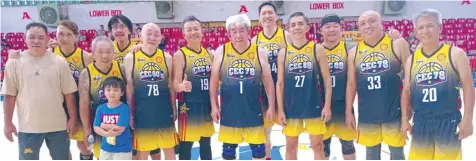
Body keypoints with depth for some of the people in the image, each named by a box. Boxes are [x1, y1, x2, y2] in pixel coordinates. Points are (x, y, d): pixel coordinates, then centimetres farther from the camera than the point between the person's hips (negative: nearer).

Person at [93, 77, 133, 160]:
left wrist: (104, 125, -10)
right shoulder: (101, 108, 0)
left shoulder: (124, 108, -15)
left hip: (123, 149, -5)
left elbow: (120, 128, -22)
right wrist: (106, 133, -23)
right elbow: (96, 128, -3)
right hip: (105, 148, 6)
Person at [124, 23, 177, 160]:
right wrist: (130, 113, -1)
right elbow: (129, 88, 0)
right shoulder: (131, 58, -4)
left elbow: (171, 86, 8)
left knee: (169, 149, 12)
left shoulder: (166, 57, 2)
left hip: (164, 111, 2)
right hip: (142, 113, -2)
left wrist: (174, 108, 8)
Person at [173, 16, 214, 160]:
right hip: (188, 106, -5)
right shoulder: (180, 54, -9)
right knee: (186, 145, 5)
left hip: (207, 105, 5)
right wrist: (182, 86, -34)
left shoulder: (209, 53, 7)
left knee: (206, 143, 18)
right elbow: (175, 84, -14)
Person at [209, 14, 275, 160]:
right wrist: (214, 106, 0)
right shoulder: (221, 51, -1)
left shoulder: (259, 52, -1)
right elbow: (214, 81, 4)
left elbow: (268, 82, 4)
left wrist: (271, 107, 1)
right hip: (229, 111, 0)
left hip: (253, 110, 0)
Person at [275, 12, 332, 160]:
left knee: (317, 145, 9)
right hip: (291, 108, 2)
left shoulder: (317, 49, -2)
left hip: (314, 107, -2)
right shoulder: (283, 53, 3)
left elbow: (327, 79, -1)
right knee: (290, 146, 12)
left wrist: (327, 106, -7)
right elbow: (280, 83, 4)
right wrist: (280, 110, 0)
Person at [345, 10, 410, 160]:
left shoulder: (397, 44, -5)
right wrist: (348, 112, 6)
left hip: (394, 111, -2)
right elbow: (351, 84, 8)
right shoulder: (354, 52, 3)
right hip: (367, 113, 3)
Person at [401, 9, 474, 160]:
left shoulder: (456, 54, -3)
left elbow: (468, 87, -3)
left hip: (448, 121, -3)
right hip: (420, 122, 4)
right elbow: (406, 91, 11)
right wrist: (404, 119, 8)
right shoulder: (411, 60, 7)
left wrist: (467, 119, -8)